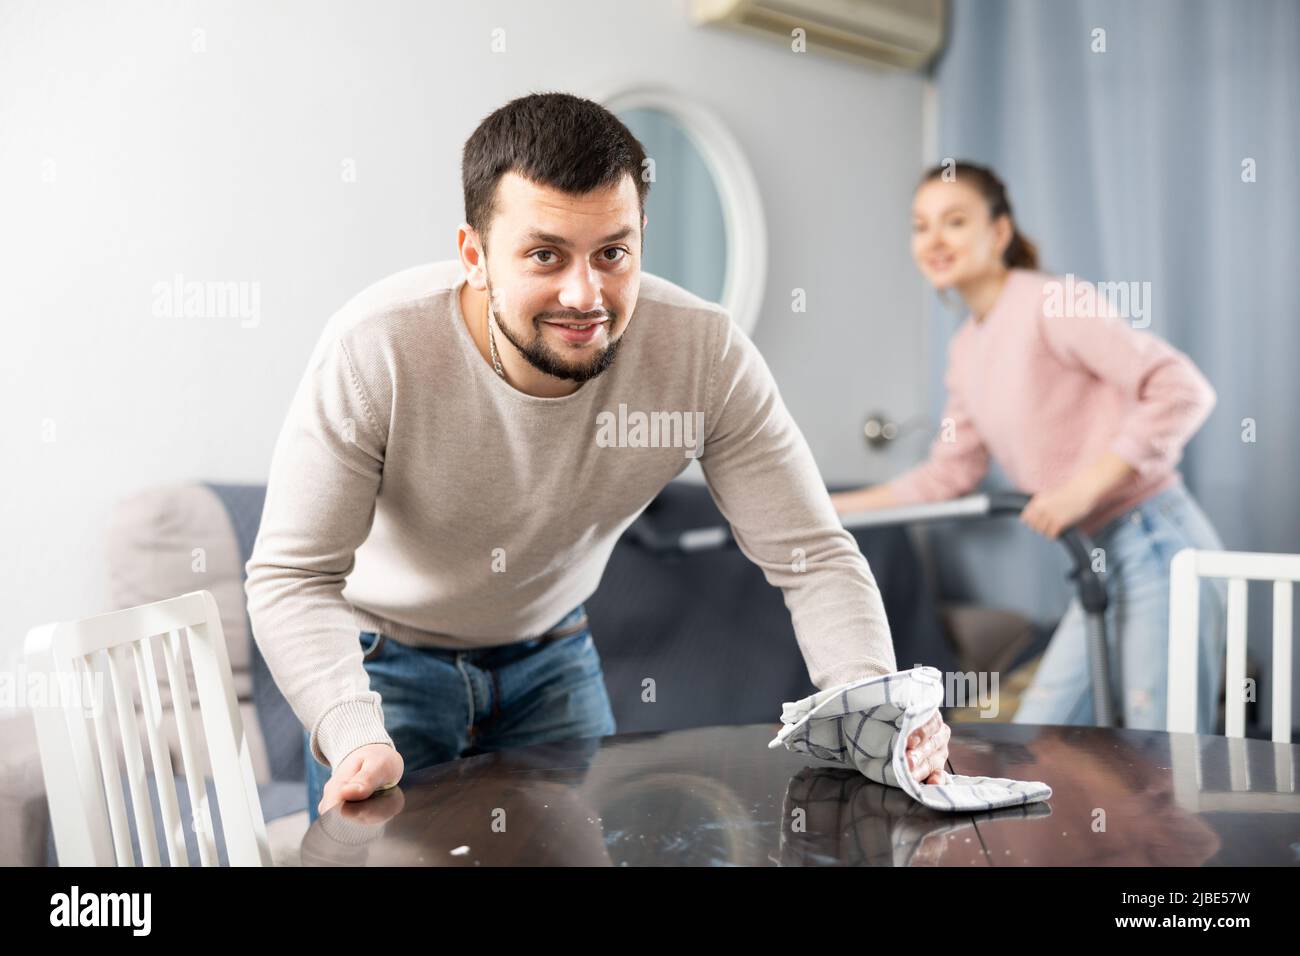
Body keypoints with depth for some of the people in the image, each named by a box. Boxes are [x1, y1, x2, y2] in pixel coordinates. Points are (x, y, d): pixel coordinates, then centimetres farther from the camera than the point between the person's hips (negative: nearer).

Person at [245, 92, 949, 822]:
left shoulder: (705, 353, -26)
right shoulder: (373, 351, -32)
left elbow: (812, 554, -21)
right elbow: (294, 577, -27)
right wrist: (355, 737, -43)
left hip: (551, 654, 3)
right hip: (387, 657, -2)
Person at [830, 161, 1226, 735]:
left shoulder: (1052, 302, -11)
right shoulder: (966, 352, 14)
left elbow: (1183, 390, -17)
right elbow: (948, 473, 21)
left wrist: (1085, 487, -21)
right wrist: (834, 508, 19)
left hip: (1156, 548, -9)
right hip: (1104, 567, 9)